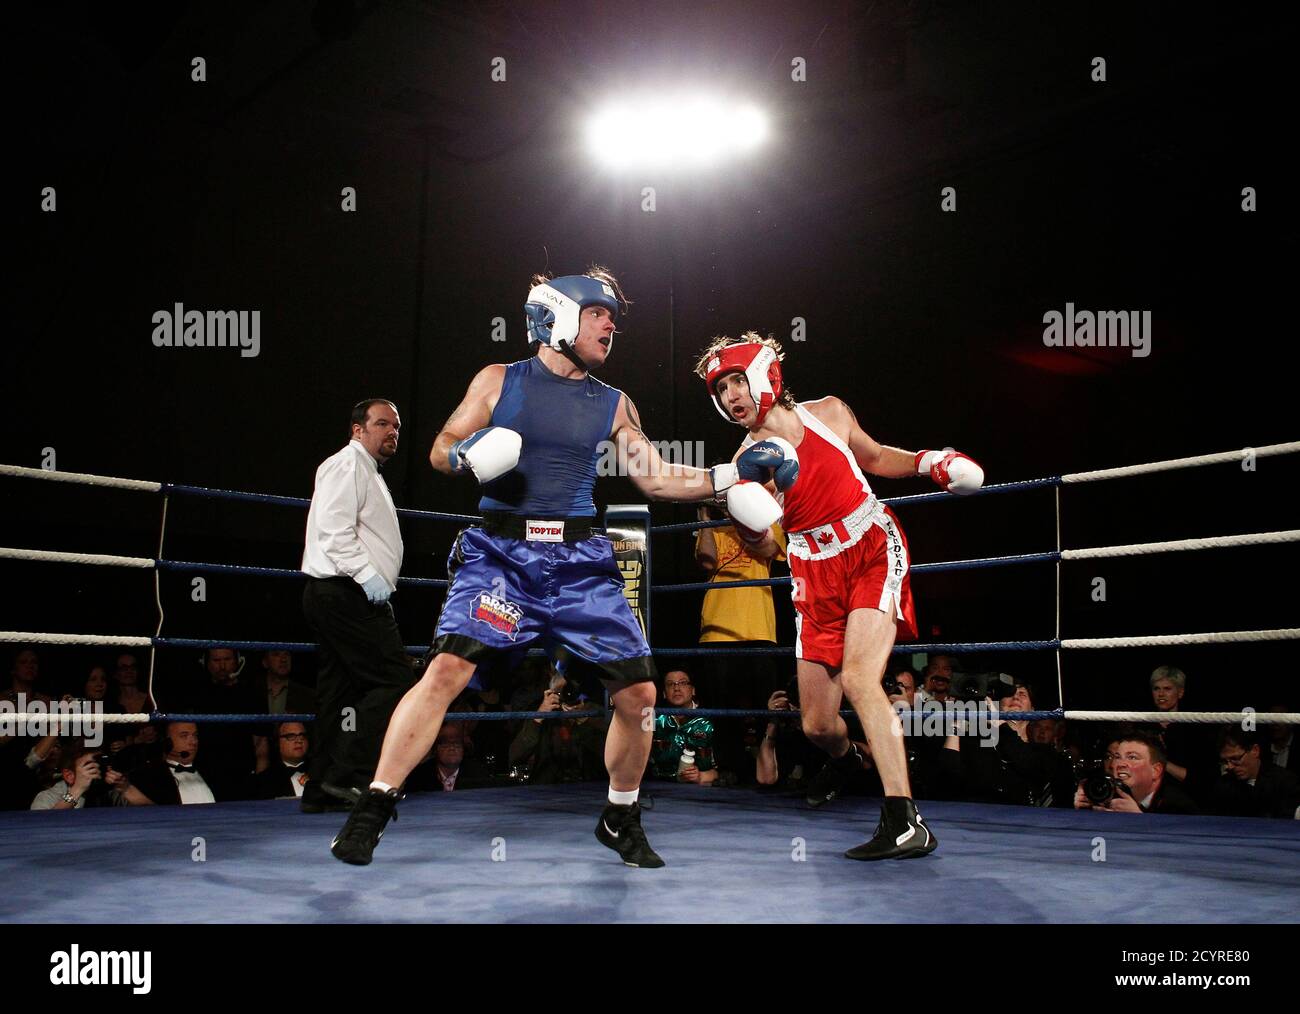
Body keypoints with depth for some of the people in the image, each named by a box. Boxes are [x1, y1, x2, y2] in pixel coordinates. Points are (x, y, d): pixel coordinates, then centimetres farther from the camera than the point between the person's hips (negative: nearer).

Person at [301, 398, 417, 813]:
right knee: (395, 679, -13)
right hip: (346, 594, -11)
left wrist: (374, 578, 17)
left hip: (343, 596, 11)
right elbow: (334, 529, -18)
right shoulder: (347, 464, -6)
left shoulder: (368, 473, 26)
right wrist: (367, 574, -21)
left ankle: (322, 789, 12)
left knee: (339, 691, 9)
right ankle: (351, 774, -12)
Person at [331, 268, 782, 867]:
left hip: (580, 559, 3)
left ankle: (621, 819, 22)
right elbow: (440, 450, 7)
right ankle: (372, 810, -8)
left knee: (638, 691, -1)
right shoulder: (499, 380, 6)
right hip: (501, 551, -3)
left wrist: (728, 477, 6)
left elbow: (654, 479, 14)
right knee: (448, 667, -21)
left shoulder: (614, 405, 13)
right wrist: (466, 454, -15)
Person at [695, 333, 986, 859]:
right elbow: (760, 544, -13)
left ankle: (904, 822, -25)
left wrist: (924, 461, 3)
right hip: (818, 575, 2)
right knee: (817, 724, 4)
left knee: (857, 678, -25)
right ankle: (849, 762, 43)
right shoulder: (749, 457, -3)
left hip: (874, 548, -2)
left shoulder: (829, 413, 1)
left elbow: (874, 457, 20)